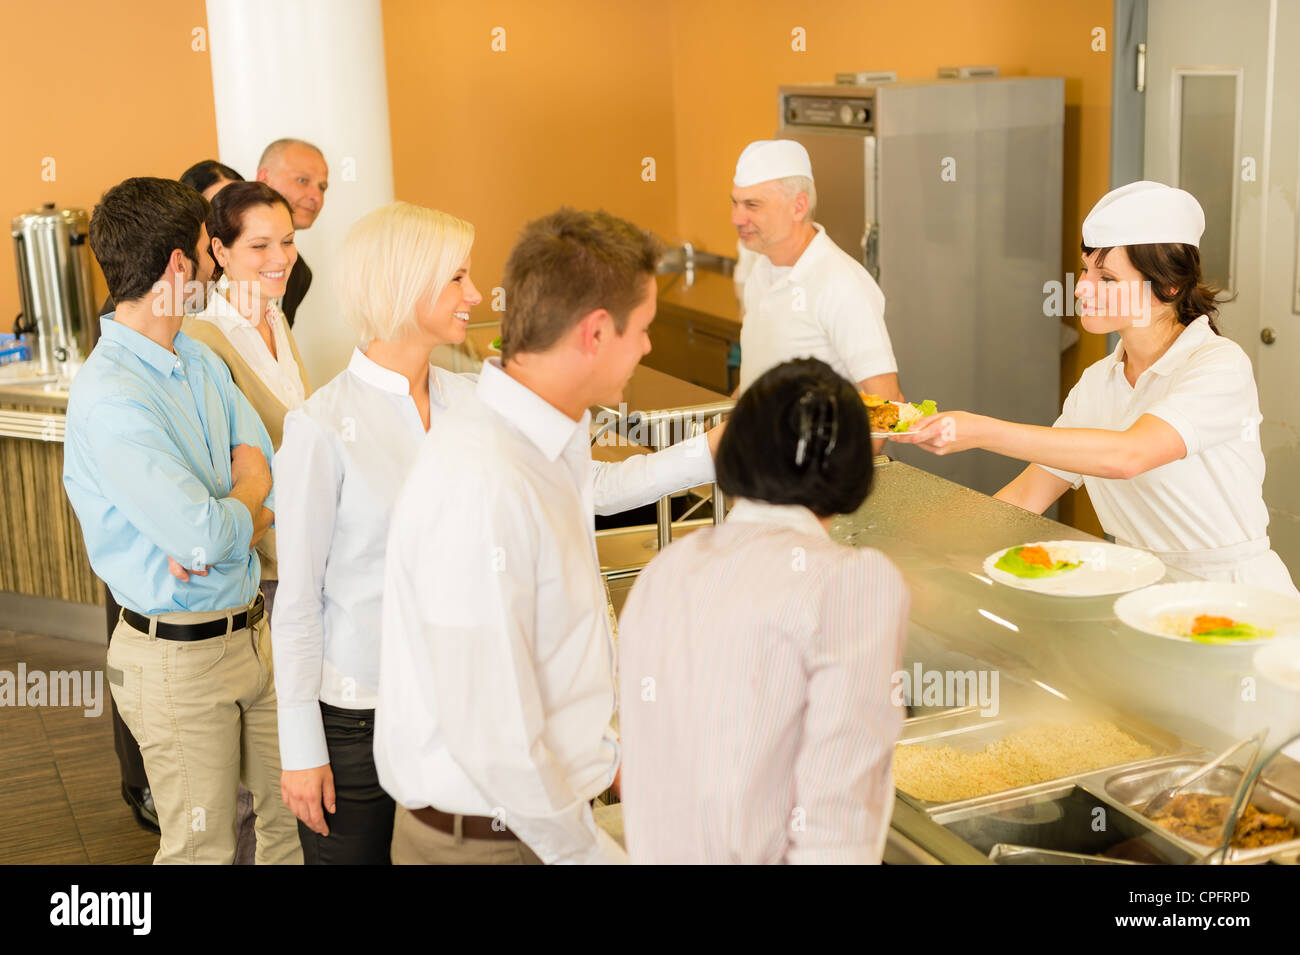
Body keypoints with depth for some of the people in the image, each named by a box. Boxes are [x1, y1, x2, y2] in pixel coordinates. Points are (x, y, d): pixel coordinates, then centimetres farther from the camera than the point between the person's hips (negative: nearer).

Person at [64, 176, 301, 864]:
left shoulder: (202, 362, 7)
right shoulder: (109, 396, -22)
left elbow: (271, 478, 7)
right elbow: (205, 535, -28)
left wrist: (223, 523, -15)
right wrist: (249, 494, -5)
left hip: (251, 628, 8)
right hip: (179, 656, -7)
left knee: (297, 812, 16)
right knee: (203, 848, 7)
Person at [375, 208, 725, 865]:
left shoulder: (539, 440, 2)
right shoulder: (482, 488, -29)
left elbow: (591, 490, 29)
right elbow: (491, 735, -28)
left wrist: (706, 453, 35)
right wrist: (590, 853, -17)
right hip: (491, 838, -8)